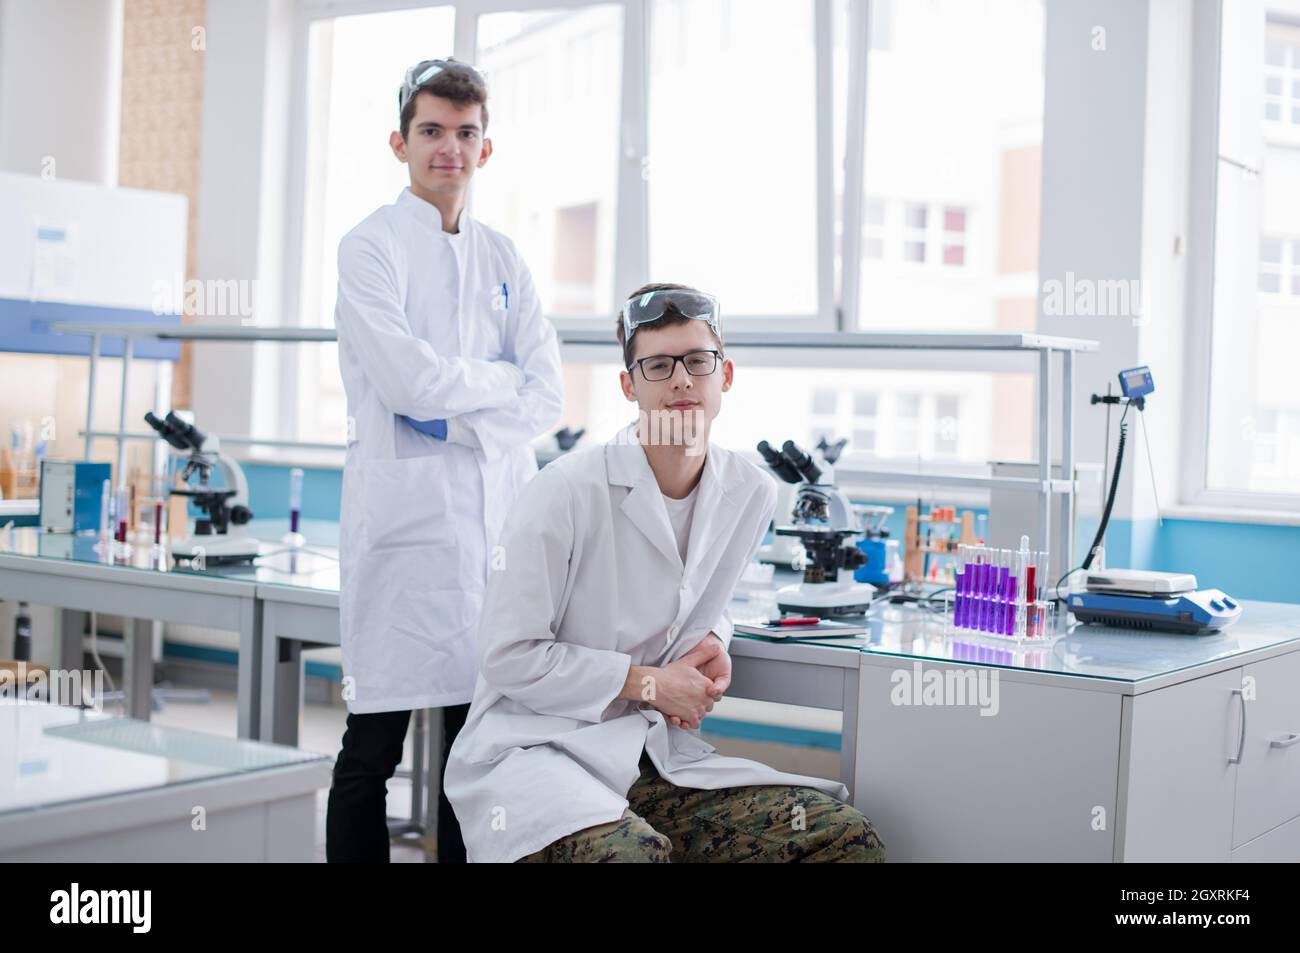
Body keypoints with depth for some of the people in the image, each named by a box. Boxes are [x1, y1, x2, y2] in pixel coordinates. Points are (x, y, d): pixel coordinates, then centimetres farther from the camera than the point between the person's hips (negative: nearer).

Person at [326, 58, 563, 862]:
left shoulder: (503, 260, 16)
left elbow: (547, 399, 6)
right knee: (373, 750, 0)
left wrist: (458, 420, -8)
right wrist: (499, 379, 3)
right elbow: (410, 382, -13)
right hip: (407, 513, -5)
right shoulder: (371, 248, 1)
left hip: (498, 512, 5)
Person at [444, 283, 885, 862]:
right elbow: (509, 657, -12)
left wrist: (711, 642, 0)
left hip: (655, 752, 6)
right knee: (631, 851, -38)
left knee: (845, 837, -13)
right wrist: (648, 682, -12)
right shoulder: (565, 493, -15)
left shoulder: (752, 495, 3)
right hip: (537, 746, -5)